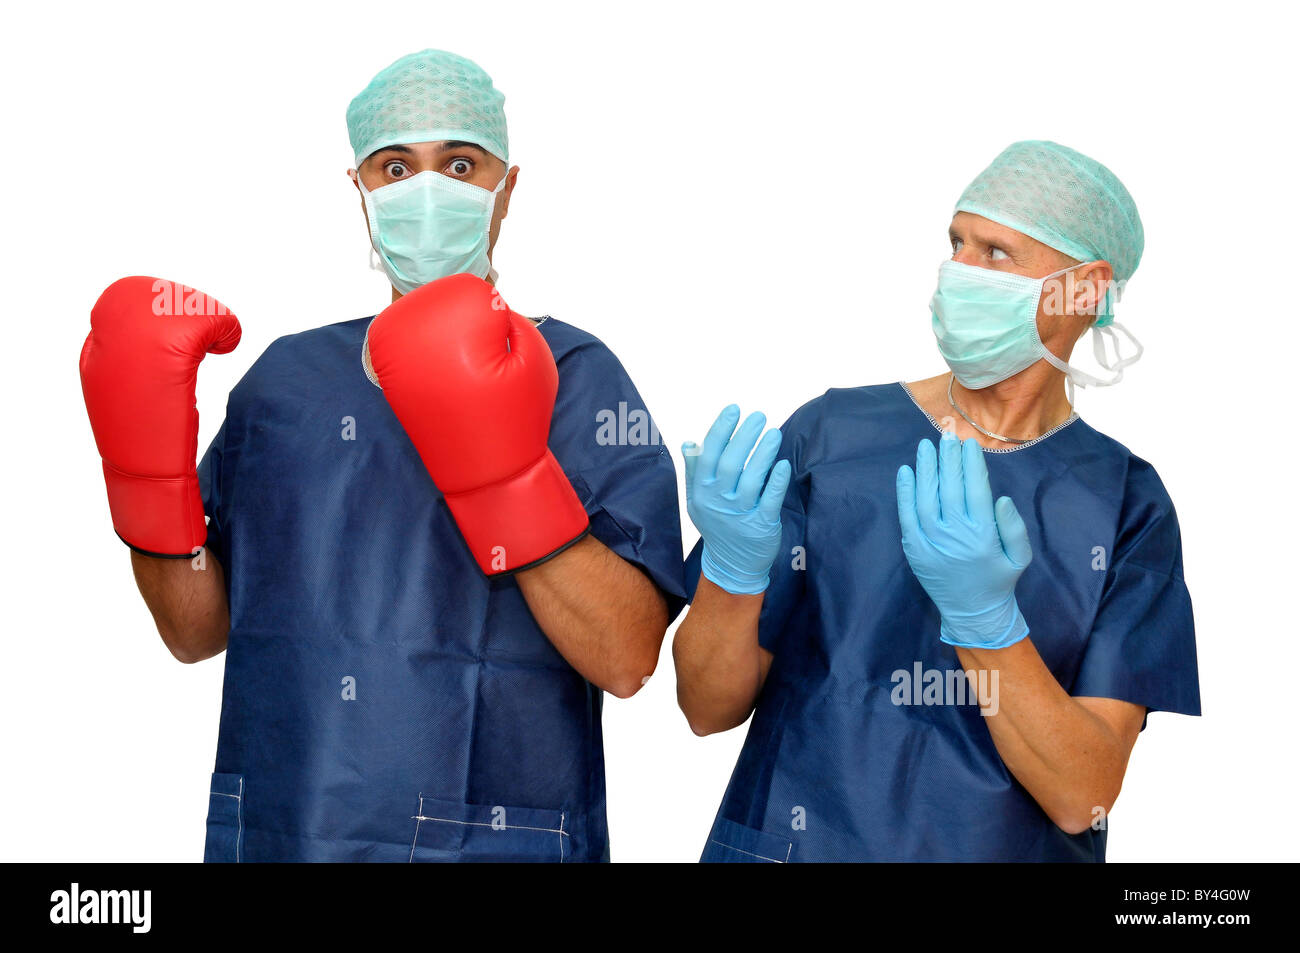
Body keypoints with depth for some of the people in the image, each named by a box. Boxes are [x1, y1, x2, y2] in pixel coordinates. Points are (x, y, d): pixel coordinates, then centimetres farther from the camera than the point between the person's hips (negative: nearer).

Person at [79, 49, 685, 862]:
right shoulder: (288, 375, 7)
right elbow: (197, 630, 8)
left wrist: (507, 475, -27)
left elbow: (627, 660, -16)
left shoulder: (575, 375, -5)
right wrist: (147, 469, -6)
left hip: (493, 846, -3)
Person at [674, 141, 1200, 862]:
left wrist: (982, 615, -29)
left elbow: (1082, 797, -16)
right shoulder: (829, 433, -7)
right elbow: (709, 709, -6)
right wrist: (731, 570, -24)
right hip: (792, 843, 0)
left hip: (1010, 849, 0)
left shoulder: (1126, 505, -7)